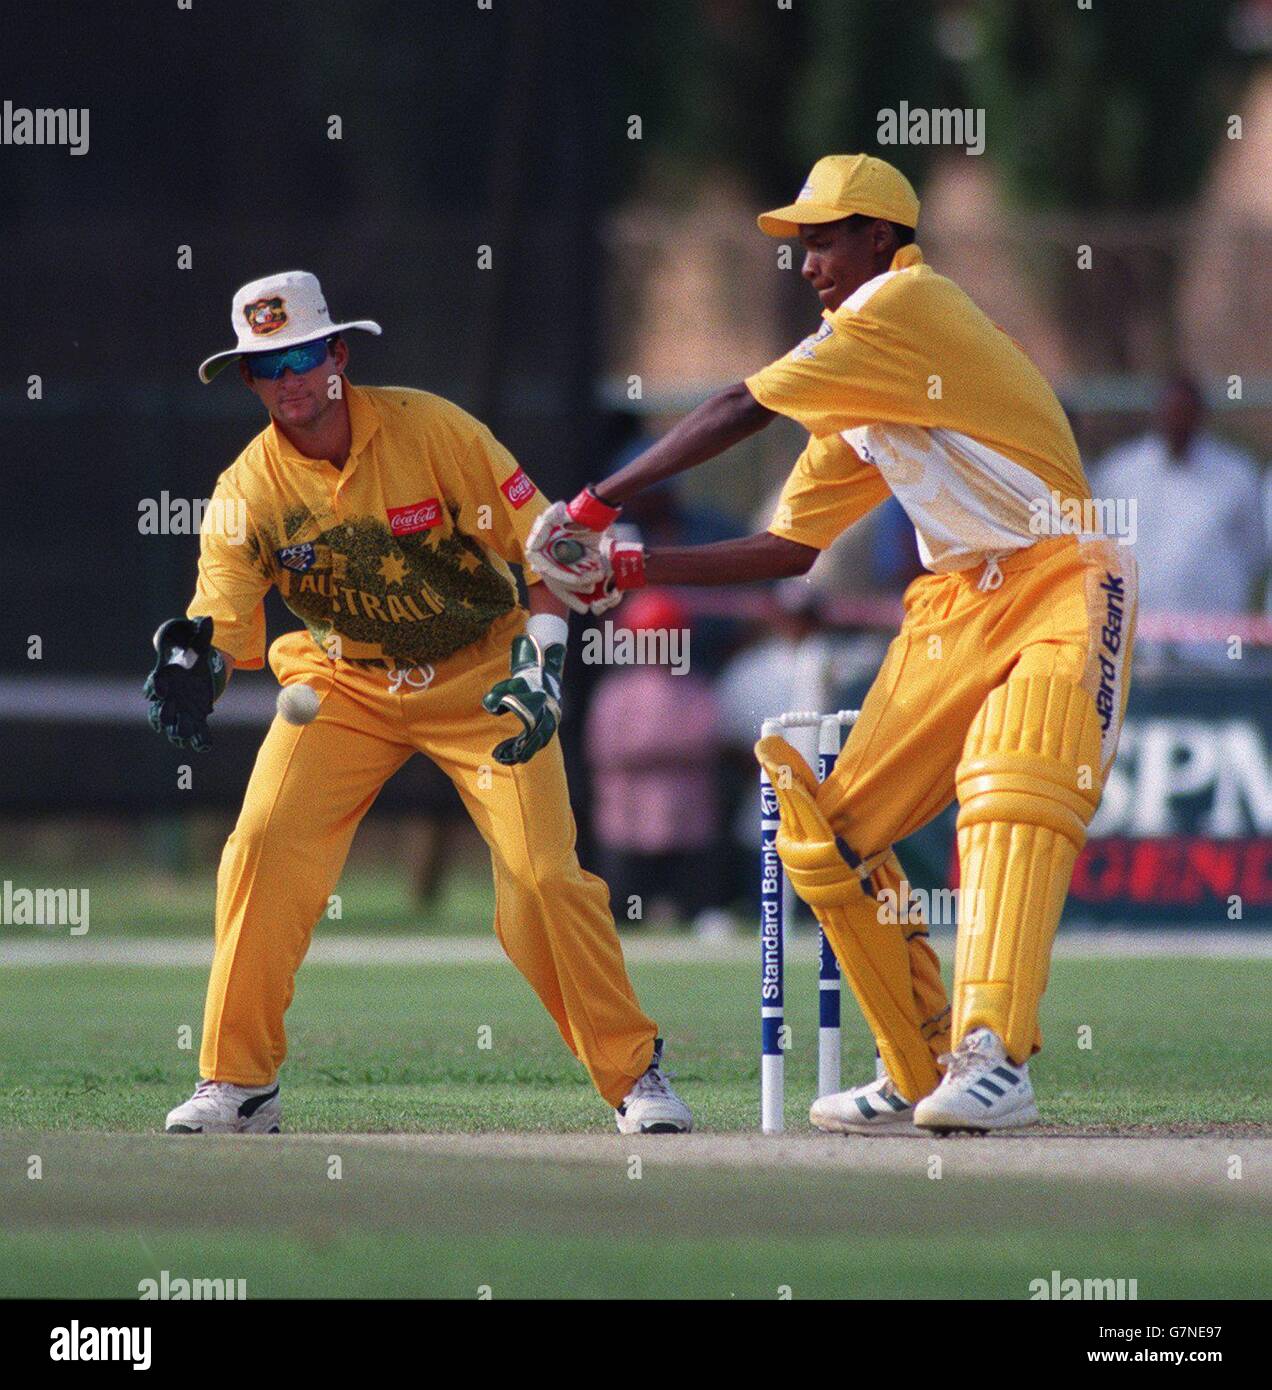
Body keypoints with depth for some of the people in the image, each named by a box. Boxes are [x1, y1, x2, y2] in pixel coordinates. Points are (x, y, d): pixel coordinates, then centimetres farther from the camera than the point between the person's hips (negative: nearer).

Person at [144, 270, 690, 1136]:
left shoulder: (429, 430, -18)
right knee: (260, 851, -15)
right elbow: (224, 625, -20)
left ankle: (636, 1074, 2)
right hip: (344, 683, 2)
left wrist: (542, 662, -27)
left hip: (481, 673, -2)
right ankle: (239, 1085, -2)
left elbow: (545, 540, -16)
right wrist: (194, 658, -45)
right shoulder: (249, 489, -12)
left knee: (544, 874, -14)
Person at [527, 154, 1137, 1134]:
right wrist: (623, 569, 10)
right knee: (829, 829, 3)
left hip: (1060, 584, -10)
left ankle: (993, 1058, -39)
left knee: (1014, 792, -30)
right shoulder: (853, 396, 17)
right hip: (956, 604, 10)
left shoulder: (907, 303, -11)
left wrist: (595, 504, -11)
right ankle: (920, 1073, 9)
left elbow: (741, 411, -14)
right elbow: (788, 549, 18)